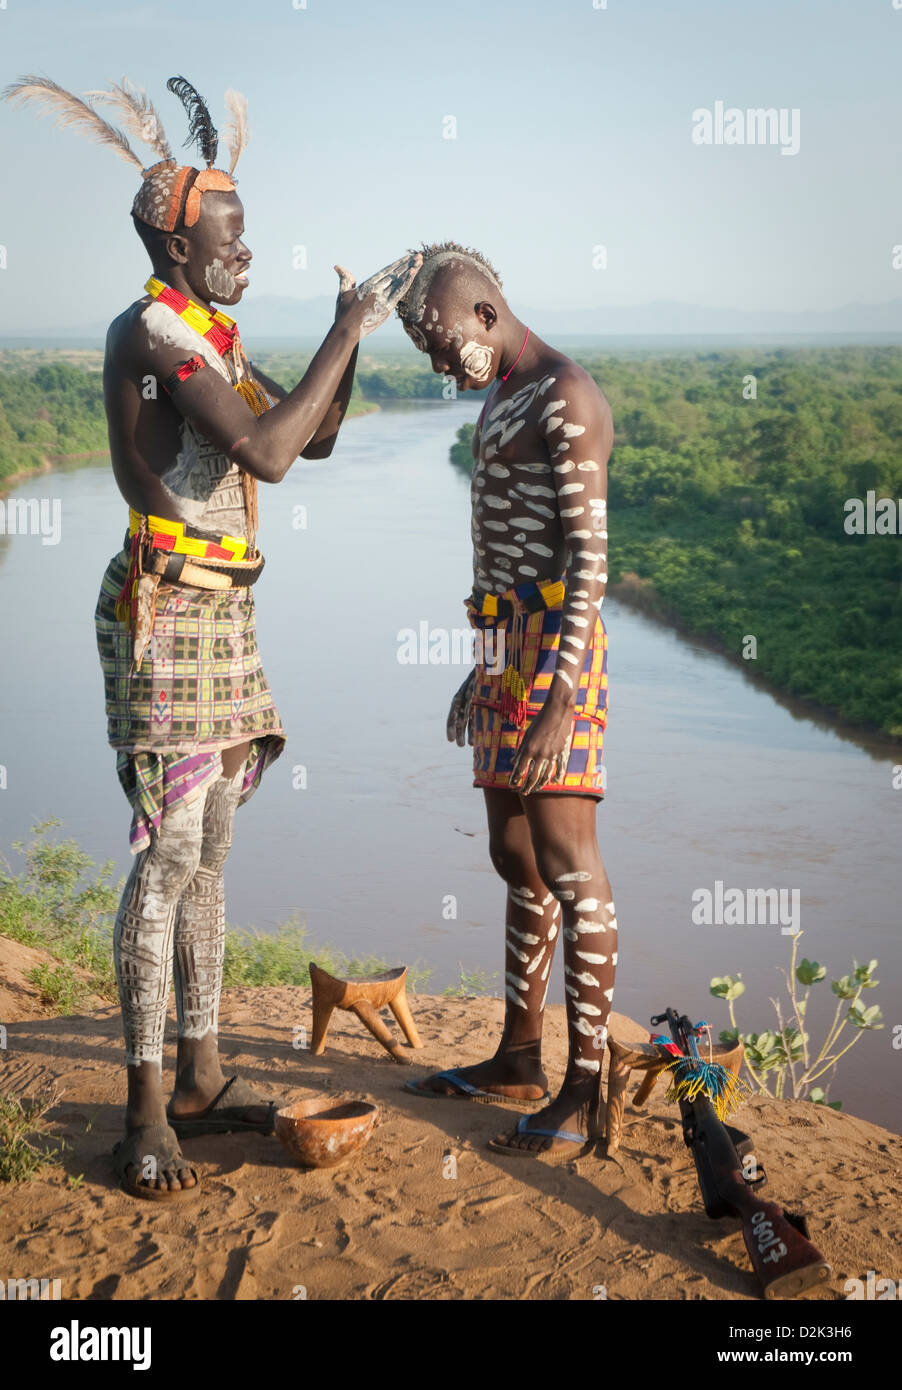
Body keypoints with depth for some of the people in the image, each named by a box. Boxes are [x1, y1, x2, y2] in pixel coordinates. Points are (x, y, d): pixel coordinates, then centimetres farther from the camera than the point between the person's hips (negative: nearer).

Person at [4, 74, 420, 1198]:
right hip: (167, 610, -10)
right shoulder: (153, 329, -13)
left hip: (221, 611, 10)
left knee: (206, 850, 11)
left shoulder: (212, 341, 17)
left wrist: (353, 331, 16)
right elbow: (265, 455, -24)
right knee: (168, 855, -8)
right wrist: (344, 334, -15)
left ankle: (200, 1080, 21)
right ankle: (146, 1112, 1)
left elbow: (313, 438, 25)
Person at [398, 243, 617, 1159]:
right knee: (516, 859, 13)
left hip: (555, 646, -10)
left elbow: (589, 556, -19)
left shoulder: (566, 398, -12)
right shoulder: (501, 404, 19)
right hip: (507, 647, 10)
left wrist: (562, 695, -25)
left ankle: (585, 1090, -3)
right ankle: (519, 1059, 23)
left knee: (568, 866, -8)